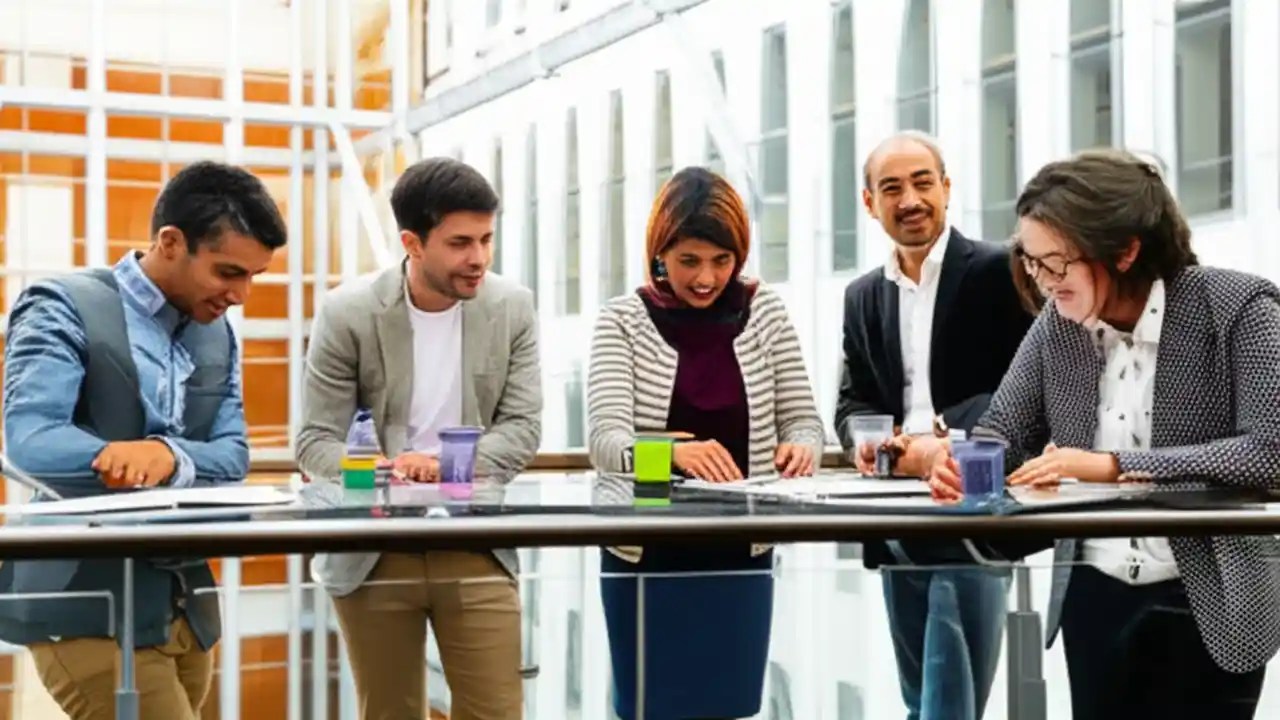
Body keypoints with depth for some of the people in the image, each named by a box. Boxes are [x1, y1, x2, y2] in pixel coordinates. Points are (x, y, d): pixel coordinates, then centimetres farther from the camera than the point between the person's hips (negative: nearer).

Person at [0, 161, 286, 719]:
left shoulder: (218, 333, 13)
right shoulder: (63, 308, -8)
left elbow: (232, 456, 1)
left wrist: (169, 455, -21)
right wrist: (123, 458, -37)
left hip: (185, 605, 7)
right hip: (87, 605, -7)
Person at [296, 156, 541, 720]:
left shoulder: (512, 307, -1)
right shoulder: (349, 313, -8)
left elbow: (522, 428, -3)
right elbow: (315, 442, -8)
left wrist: (448, 466, -21)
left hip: (477, 547, 2)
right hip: (373, 552, -1)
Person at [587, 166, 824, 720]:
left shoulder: (765, 312, 1)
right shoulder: (623, 320, -6)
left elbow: (803, 421, 3)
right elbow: (605, 441, -17)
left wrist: (800, 448, -22)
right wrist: (674, 451, -38)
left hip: (741, 553, 2)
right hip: (646, 555, -2)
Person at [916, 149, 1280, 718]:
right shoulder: (1056, 327, 1)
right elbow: (1000, 435, 4)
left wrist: (1113, 467, -24)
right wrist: (946, 455, -20)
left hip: (1208, 604, -4)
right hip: (1093, 599, 4)